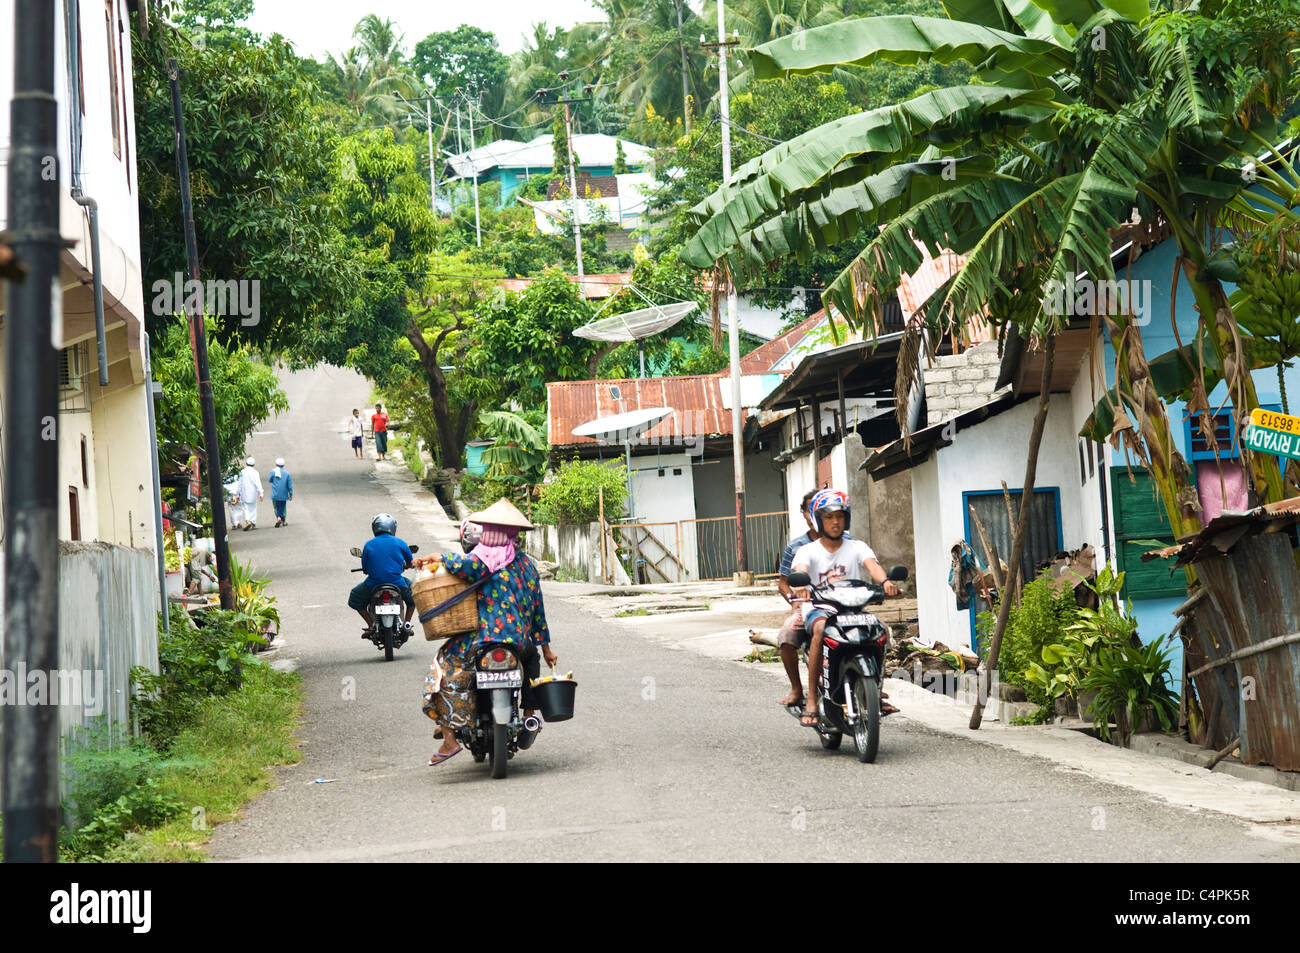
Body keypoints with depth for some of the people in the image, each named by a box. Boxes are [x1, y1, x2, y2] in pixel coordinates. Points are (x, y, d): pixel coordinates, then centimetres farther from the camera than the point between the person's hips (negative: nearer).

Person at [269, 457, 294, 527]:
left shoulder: (273, 472, -8)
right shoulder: (286, 473, -5)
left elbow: (270, 480, 7)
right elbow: (290, 485, -3)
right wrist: (291, 494, 4)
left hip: (275, 494, -1)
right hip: (283, 495, 1)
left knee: (276, 507, 7)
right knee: (283, 508, 14)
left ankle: (278, 518, -16)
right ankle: (284, 521, 19)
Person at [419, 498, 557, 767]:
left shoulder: (483, 558, -6)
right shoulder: (526, 565, 11)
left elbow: (465, 565, -30)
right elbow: (537, 609, 14)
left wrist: (439, 558, -11)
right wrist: (545, 647, 20)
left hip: (481, 641, -6)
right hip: (519, 642, 6)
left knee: (445, 673, 3)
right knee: (531, 656, 38)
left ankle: (449, 738, -10)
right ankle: (529, 715, 38)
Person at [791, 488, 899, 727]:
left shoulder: (856, 547, 12)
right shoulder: (808, 551, 6)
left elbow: (871, 565, -9)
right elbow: (800, 570, -15)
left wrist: (885, 581, -32)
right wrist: (802, 586, -41)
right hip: (818, 610, -2)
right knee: (821, 628, -36)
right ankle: (811, 699, -32)